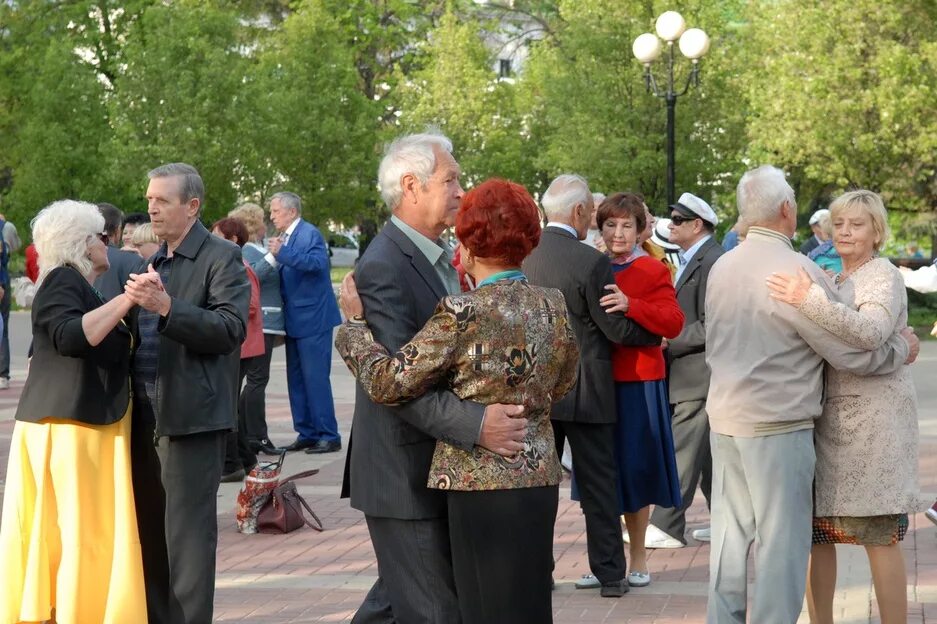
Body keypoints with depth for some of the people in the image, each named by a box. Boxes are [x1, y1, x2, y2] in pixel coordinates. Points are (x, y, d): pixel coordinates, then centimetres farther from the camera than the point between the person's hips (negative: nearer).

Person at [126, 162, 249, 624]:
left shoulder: (221, 258, -4)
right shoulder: (153, 262, 19)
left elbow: (231, 329, -17)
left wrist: (166, 306, -25)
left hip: (190, 414, -7)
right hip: (144, 414, 7)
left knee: (187, 531, -4)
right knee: (149, 529, 10)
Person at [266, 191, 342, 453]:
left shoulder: (309, 233, -12)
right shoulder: (286, 237, 13)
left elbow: (318, 262, -29)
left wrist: (281, 253, -30)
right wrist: (274, 257, -1)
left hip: (313, 319, -9)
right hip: (295, 321, 9)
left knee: (316, 378, -7)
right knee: (296, 380, 12)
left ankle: (329, 436, -2)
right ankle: (306, 433, 19)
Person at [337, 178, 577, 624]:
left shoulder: (462, 315, -17)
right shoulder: (554, 306, 3)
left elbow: (387, 382, -13)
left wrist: (354, 324, 0)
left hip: (482, 484, -7)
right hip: (540, 478, 7)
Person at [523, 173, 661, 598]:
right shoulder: (591, 263, -17)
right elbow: (618, 330, -11)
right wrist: (656, 336, 6)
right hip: (585, 391, -4)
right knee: (598, 484, 6)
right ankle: (610, 574, 11)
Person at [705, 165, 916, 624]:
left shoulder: (721, 267, 6)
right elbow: (853, 353, -13)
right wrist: (903, 350, 5)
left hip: (724, 418, 7)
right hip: (777, 426, -7)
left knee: (730, 531, 12)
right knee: (782, 538, 1)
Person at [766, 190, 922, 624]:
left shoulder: (883, 276, -6)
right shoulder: (836, 281, 18)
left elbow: (870, 332, -24)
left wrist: (810, 299, -29)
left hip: (873, 420, -8)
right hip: (830, 419, 8)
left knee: (879, 536, -5)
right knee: (816, 530, 8)